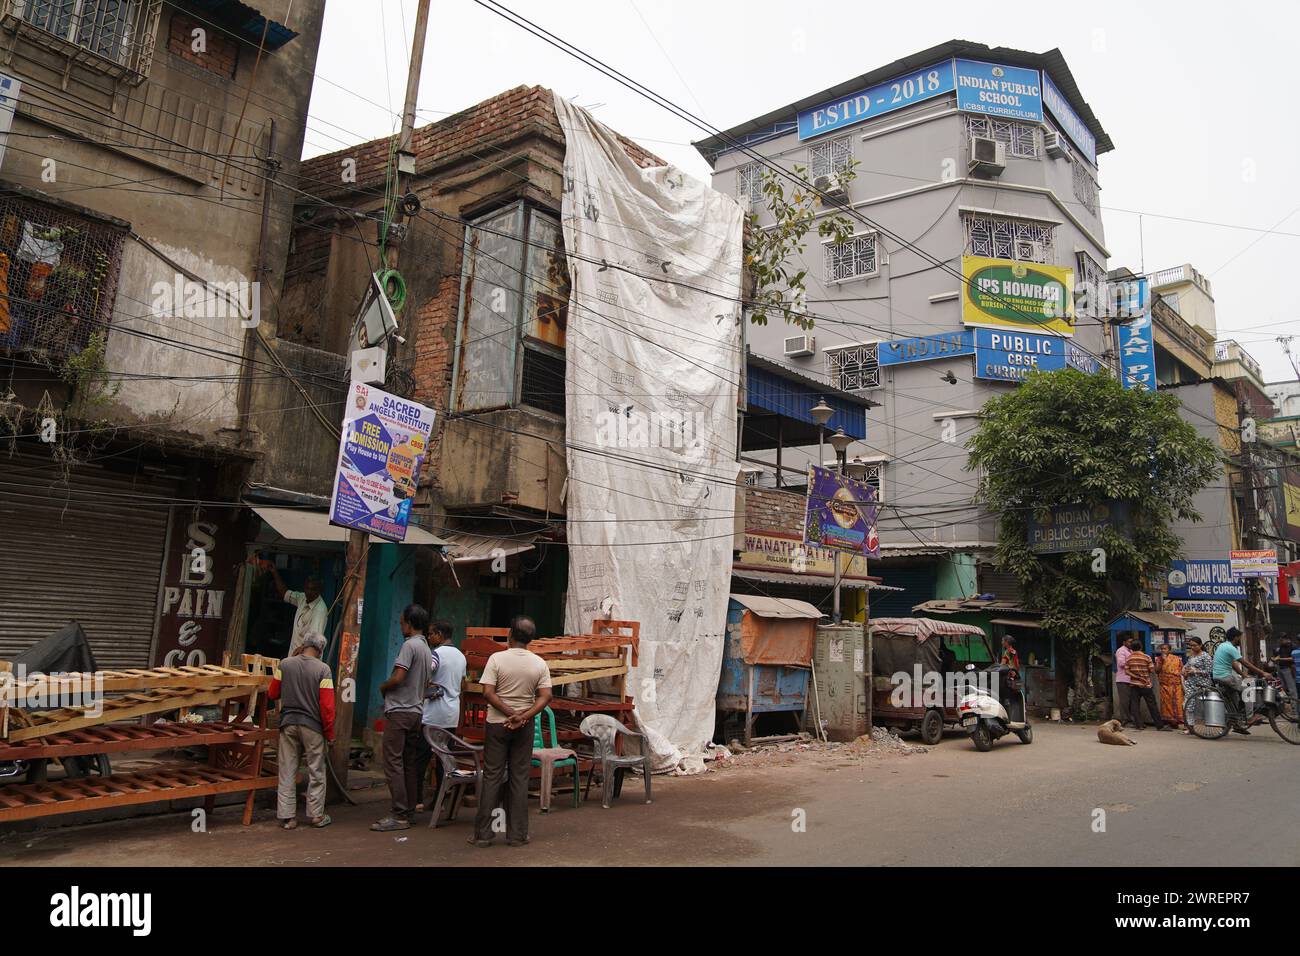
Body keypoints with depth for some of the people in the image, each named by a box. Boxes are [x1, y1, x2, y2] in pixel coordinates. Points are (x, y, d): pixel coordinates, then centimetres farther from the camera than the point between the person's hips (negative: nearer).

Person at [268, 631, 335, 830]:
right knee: (316, 772, 9)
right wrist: (329, 733, -3)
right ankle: (316, 815, 15)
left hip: (288, 723, 3)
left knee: (287, 771, 10)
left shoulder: (285, 664, -2)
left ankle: (287, 817, 12)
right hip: (312, 725, -3)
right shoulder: (323, 669, -11)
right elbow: (327, 705, -12)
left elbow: (272, 694, 8)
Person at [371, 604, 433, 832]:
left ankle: (399, 815, -8)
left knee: (393, 762, -7)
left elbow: (398, 678, -19)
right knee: (409, 764, 11)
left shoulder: (410, 645, -13)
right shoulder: (427, 649, 16)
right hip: (416, 710, 9)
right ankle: (408, 811, 15)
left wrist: (383, 687, -1)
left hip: (399, 711, -9)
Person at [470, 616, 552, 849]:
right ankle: (517, 835, 11)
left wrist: (510, 713, -11)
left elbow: (488, 693, -14)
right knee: (519, 779, 8)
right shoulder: (540, 664, -2)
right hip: (525, 726, 2)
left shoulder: (497, 659, -9)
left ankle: (483, 834, 10)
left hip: (497, 723, -2)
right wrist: (524, 716, -13)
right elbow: (545, 696, -8)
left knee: (492, 777, 6)